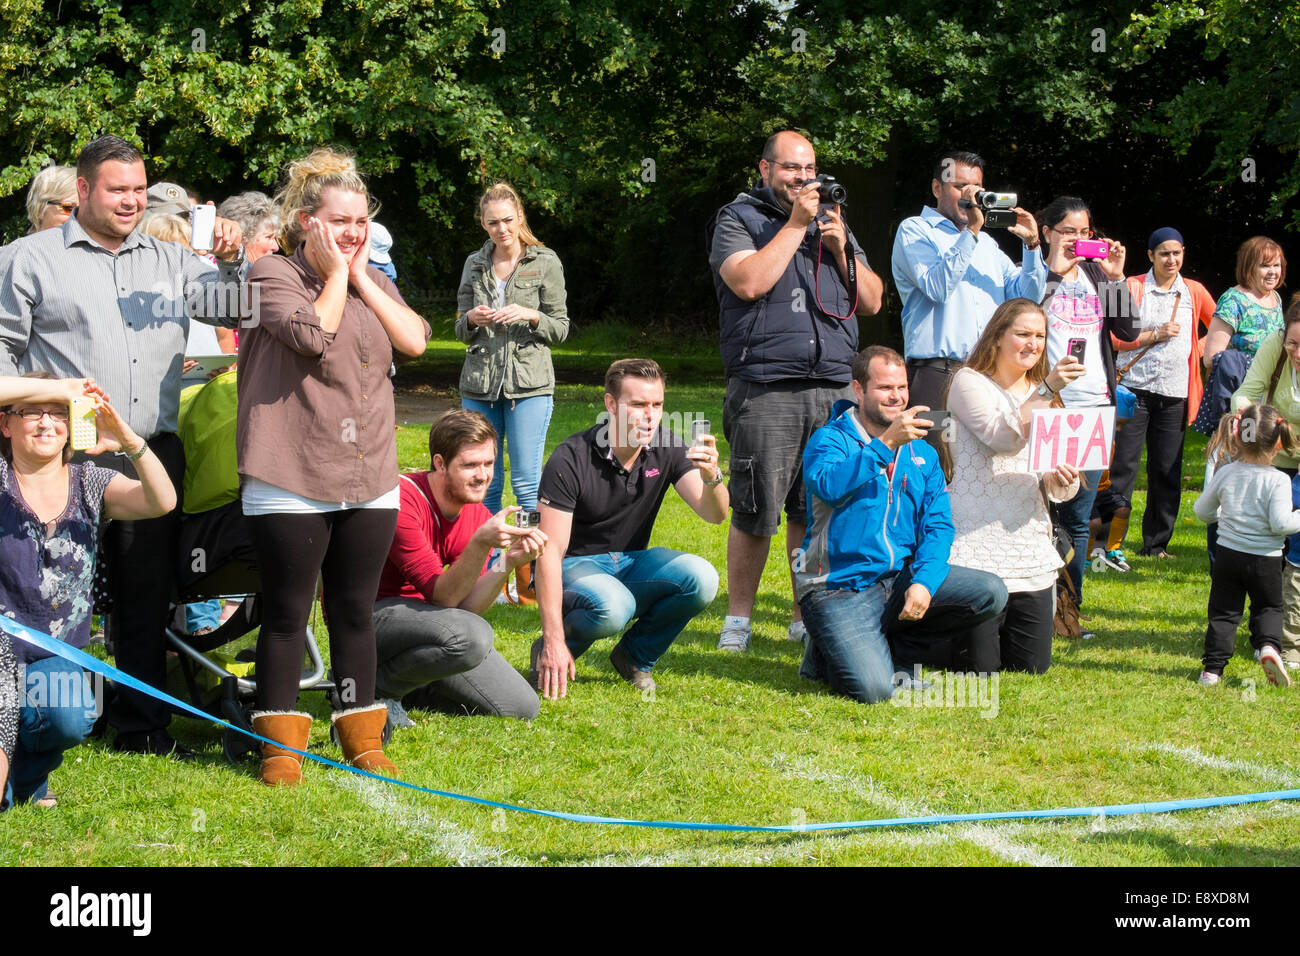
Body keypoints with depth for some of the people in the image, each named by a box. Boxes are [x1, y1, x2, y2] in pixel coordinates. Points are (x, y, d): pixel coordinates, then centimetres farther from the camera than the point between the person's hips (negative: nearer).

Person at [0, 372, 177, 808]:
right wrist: (52, 388, -25)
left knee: (72, 717, -27)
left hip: (54, 657, 2)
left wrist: (131, 442, -31)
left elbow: (161, 502, -13)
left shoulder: (90, 484, 7)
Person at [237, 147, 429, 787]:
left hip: (370, 479, 5)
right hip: (291, 481, -5)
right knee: (287, 612, 1)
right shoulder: (273, 274, -3)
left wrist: (362, 276, -1)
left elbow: (414, 341, 0)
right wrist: (336, 273, -7)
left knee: (355, 611, 12)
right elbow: (315, 335, -19)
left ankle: (363, 739, 21)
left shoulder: (374, 280, 15)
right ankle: (280, 744, 12)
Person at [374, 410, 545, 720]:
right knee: (472, 636, -36)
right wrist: (481, 543, -38)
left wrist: (507, 563, -22)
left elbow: (467, 607, -7)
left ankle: (403, 689, 11)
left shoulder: (480, 518, 1)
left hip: (418, 619, 8)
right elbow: (442, 597, -25)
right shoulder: (402, 501, -22)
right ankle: (368, 687, -14)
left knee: (522, 707, -1)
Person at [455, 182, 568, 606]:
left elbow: (561, 328, 3)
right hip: (480, 384, 3)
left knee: (526, 483, -7)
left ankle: (534, 581, -1)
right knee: (484, 483, 5)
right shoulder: (474, 264, 12)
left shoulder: (545, 262, 3)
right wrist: (472, 319, -7)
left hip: (529, 384, -3)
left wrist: (529, 315, -15)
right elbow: (461, 330, 15)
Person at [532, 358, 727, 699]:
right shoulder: (571, 459, -21)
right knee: (612, 608, -38)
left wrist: (711, 478, -40)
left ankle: (634, 657, 2)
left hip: (631, 562, 5)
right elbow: (550, 552, -23)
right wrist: (554, 641, -29)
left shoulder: (666, 448, -7)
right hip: (575, 565, -5)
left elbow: (714, 515, -14)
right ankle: (548, 653, -4)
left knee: (702, 579, -24)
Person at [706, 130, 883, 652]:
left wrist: (841, 248, 2)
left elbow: (872, 301, 16)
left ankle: (807, 618, 14)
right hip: (765, 389, -4)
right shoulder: (738, 220, 6)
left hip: (833, 389, 5)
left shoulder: (833, 222, 21)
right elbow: (749, 282, -14)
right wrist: (795, 224, -8)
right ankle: (738, 620, 7)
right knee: (755, 512, -5)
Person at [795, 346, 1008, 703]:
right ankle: (829, 655, 8)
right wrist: (886, 444, -33)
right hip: (840, 590, -6)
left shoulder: (922, 453, 13)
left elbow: (939, 525, 4)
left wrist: (924, 582, -14)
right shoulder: (830, 439, -4)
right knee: (872, 688, -27)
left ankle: (892, 651, -2)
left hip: (900, 578, 6)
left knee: (990, 593, -14)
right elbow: (828, 486, -27)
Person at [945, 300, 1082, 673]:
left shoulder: (1043, 395, 18)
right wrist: (1047, 390, -26)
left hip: (1030, 542, 6)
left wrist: (1065, 480, -9)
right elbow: (1003, 436, -20)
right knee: (982, 666, -7)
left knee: (1033, 665, 2)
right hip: (977, 541, -6)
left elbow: (1059, 491, 14)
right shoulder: (970, 382, -1)